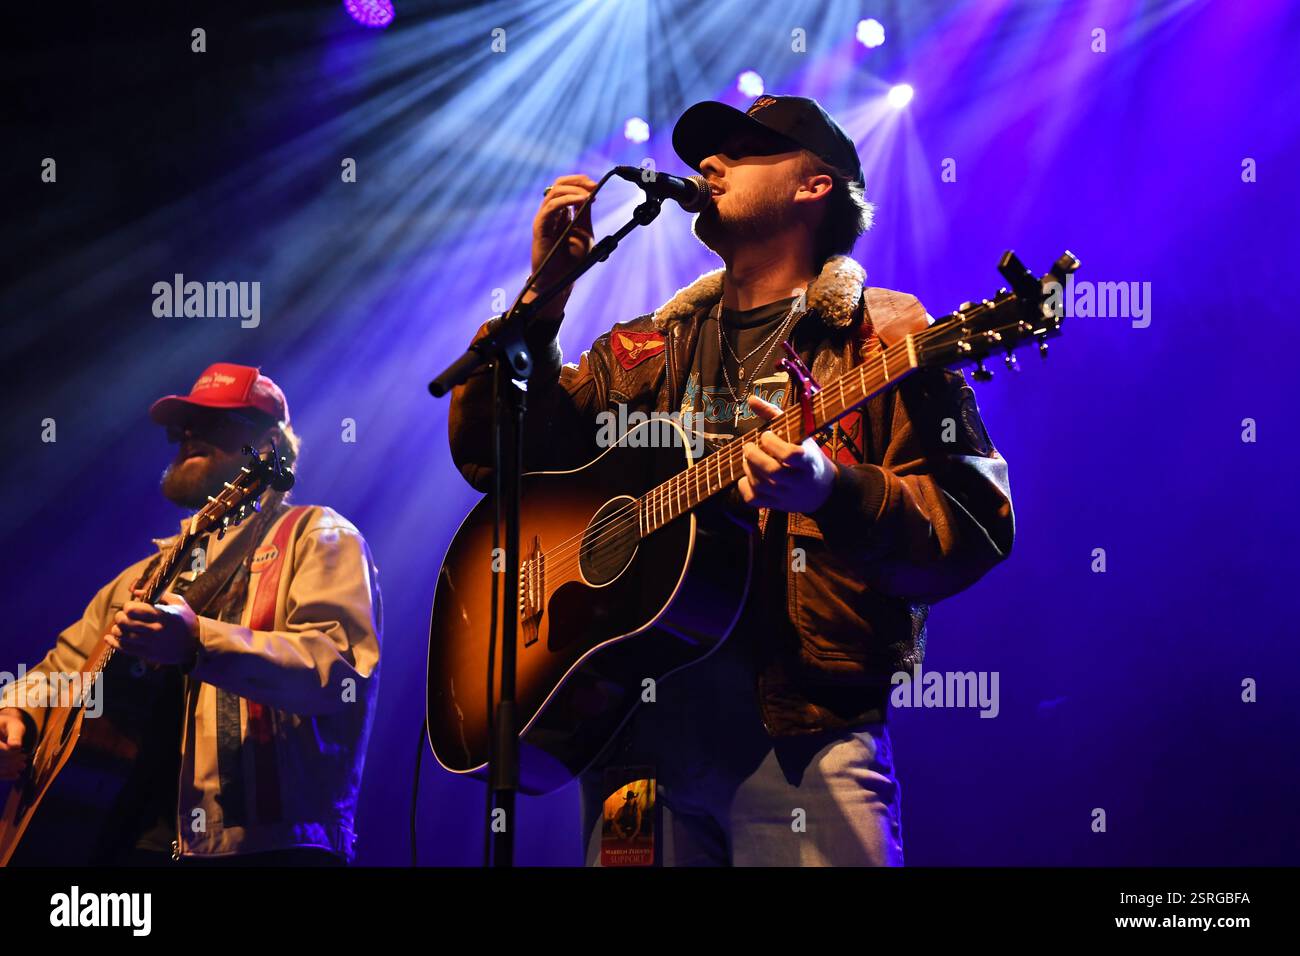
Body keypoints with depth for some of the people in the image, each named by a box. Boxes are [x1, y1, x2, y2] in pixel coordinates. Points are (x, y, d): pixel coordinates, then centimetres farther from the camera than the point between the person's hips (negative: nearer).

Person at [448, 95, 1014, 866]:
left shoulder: (880, 341, 2)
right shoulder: (649, 349, 19)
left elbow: (977, 530, -8)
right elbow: (491, 453, 13)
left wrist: (832, 493, -26)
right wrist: (545, 288, 4)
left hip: (804, 736, -4)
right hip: (634, 735, 5)